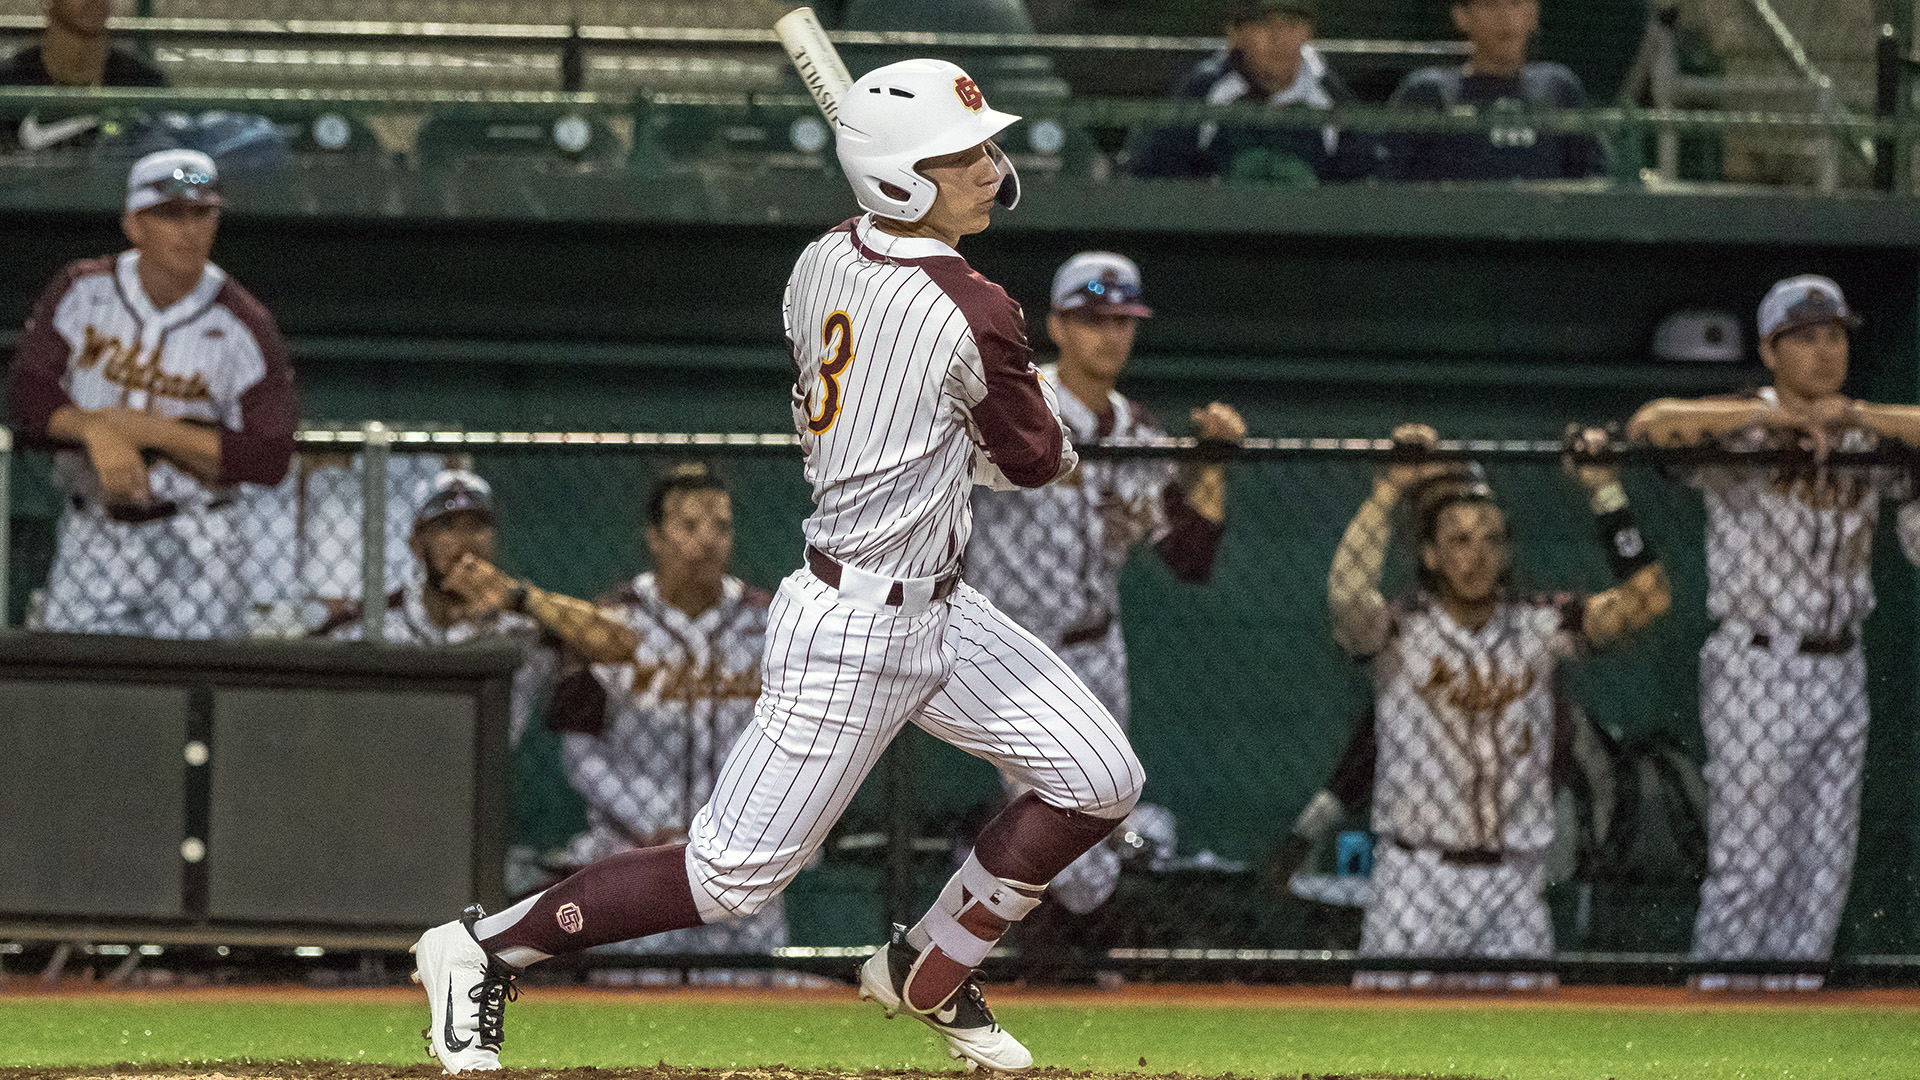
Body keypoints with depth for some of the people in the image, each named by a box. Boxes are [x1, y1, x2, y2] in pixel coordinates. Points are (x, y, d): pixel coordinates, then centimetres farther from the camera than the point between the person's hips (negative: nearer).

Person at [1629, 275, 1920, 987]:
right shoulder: (1742, 428, -7)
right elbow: (1649, 425, -24)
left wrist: (1859, 416, -18)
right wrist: (1779, 416, -27)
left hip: (1842, 673, 6)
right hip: (1757, 671, -6)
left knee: (1824, 865, 8)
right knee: (1747, 862, -8)